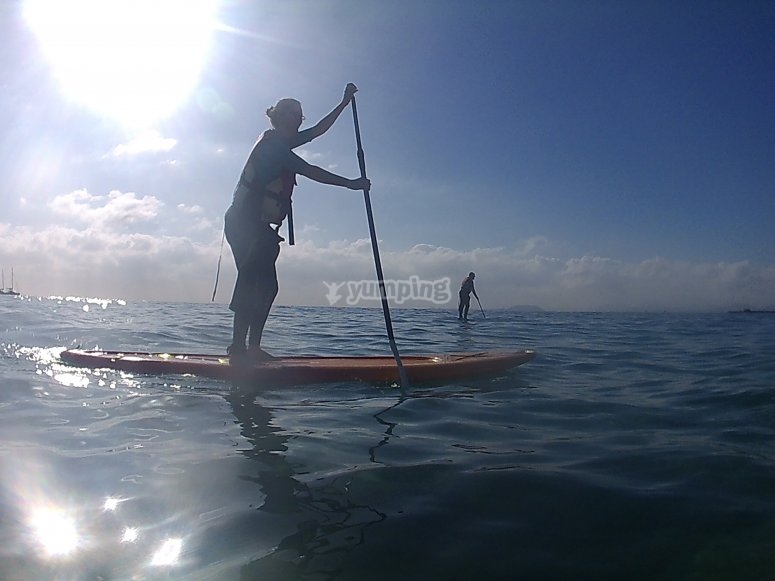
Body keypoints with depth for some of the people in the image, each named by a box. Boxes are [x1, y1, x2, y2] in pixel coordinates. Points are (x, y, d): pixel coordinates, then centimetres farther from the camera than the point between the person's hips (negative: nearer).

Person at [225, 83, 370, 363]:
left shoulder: (279, 142, 16)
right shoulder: (271, 144, -12)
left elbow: (318, 130, 23)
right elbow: (310, 172, -19)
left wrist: (344, 103, 22)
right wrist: (351, 184, -17)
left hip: (256, 227, 10)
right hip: (246, 224, -10)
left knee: (265, 286, 6)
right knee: (252, 284, -12)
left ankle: (253, 348, 9)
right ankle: (238, 348, -10)